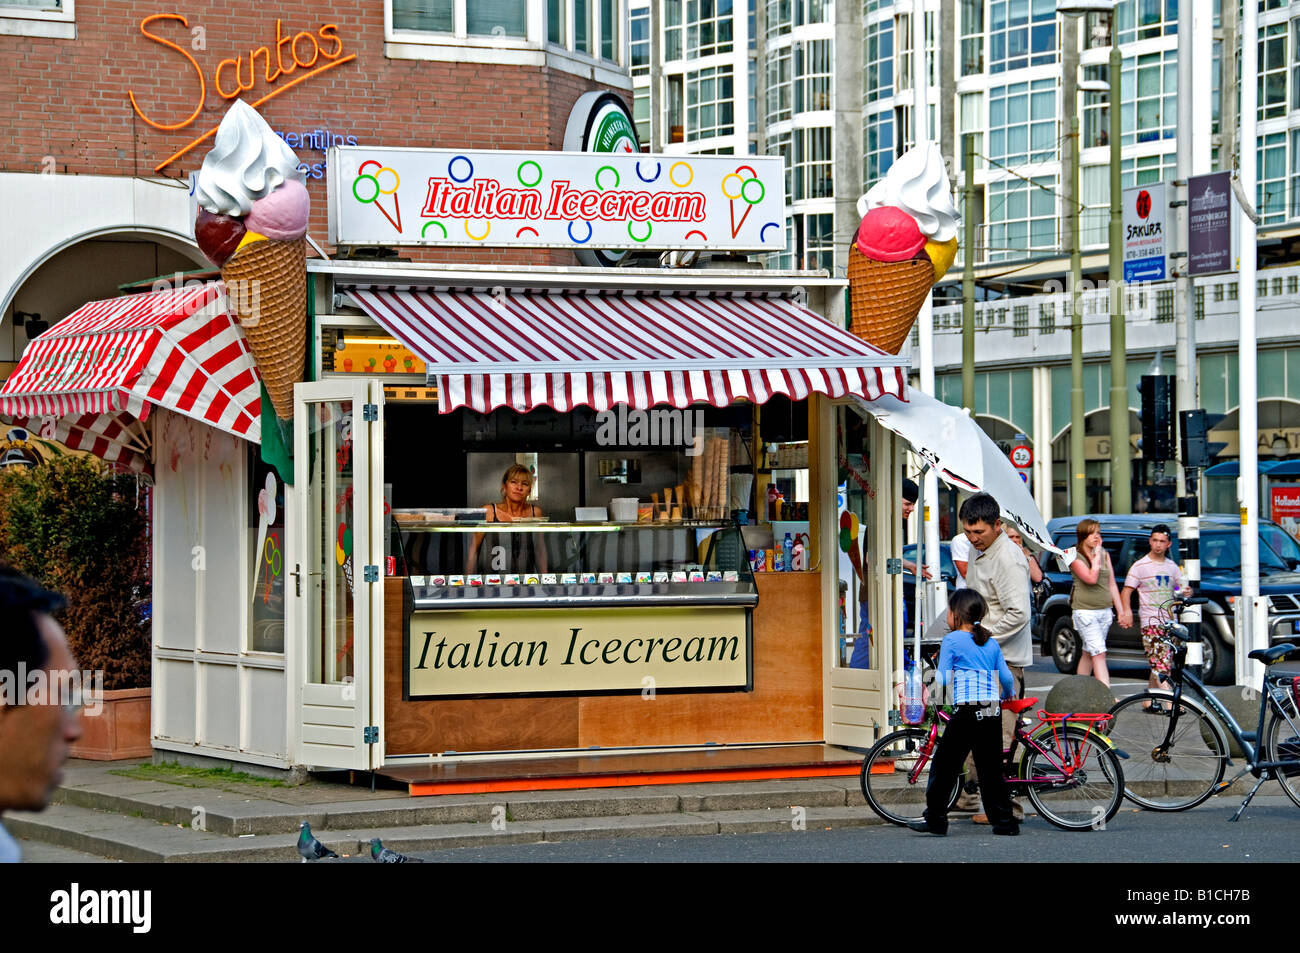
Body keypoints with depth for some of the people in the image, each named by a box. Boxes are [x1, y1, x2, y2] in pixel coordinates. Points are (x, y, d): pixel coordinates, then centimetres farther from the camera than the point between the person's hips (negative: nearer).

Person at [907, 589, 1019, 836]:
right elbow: (1006, 678, 14)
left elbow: (943, 680, -6)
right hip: (992, 712, 6)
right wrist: (1009, 696, 34)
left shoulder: (952, 640, -3)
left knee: (944, 765, 3)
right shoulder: (991, 643, 13)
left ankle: (935, 820, 5)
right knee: (990, 769, 10)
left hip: (966, 712, -6)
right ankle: (1005, 822, 8)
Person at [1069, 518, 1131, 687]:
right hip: (1085, 611, -6)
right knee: (1099, 654, -14)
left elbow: (1112, 585, 16)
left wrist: (1121, 611, 13)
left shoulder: (1105, 555, 13)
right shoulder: (1076, 557, -6)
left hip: (1104, 611, 6)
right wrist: (1096, 556, -12)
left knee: (1088, 653, 11)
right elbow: (1091, 578, -21)